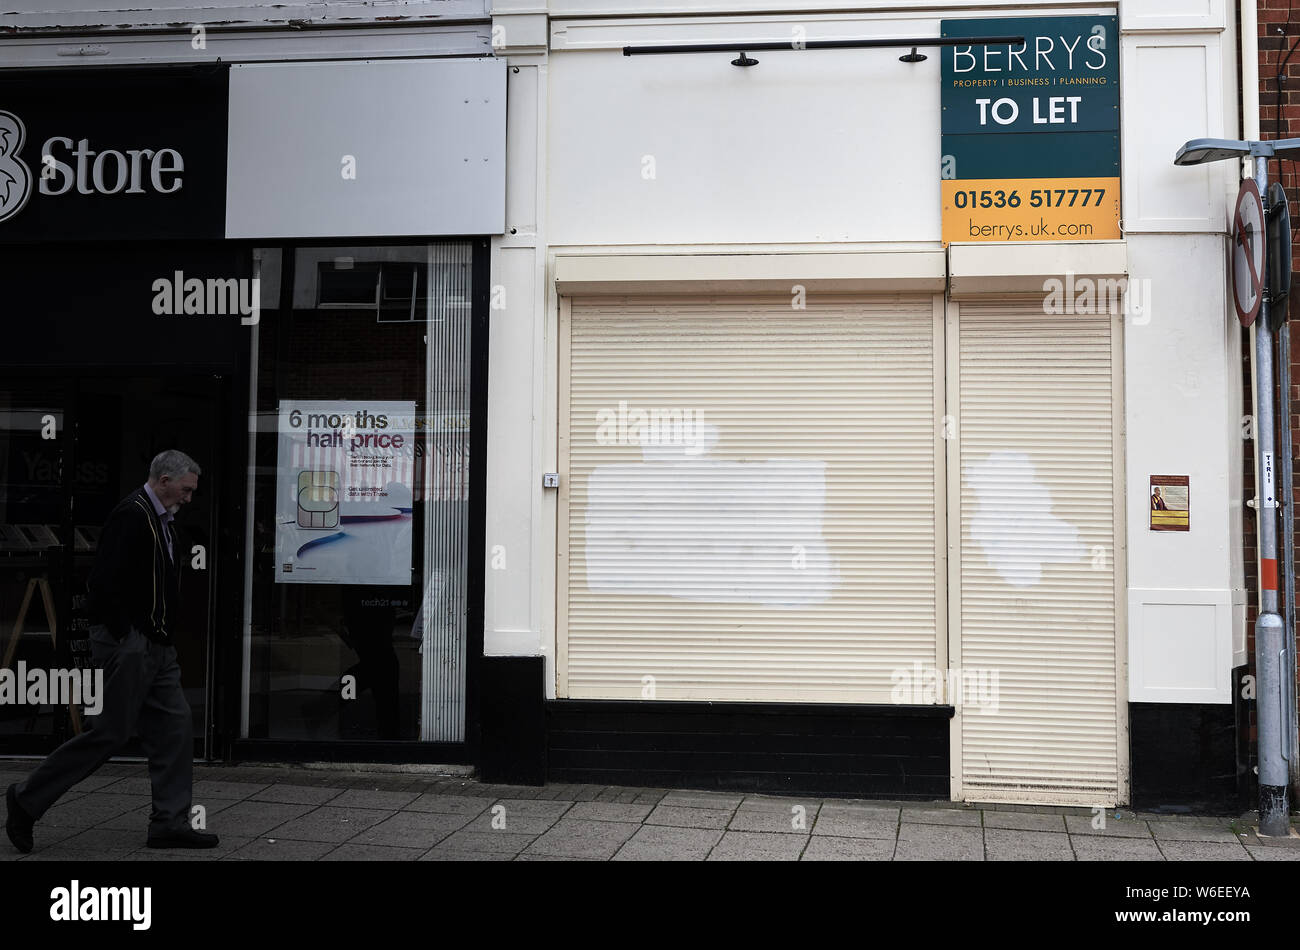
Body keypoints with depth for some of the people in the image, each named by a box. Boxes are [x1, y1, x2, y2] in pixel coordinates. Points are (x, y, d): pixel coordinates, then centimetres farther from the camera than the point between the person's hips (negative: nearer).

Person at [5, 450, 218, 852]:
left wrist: (160, 634, 16)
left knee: (175, 726, 6)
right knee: (111, 732, -5)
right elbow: (104, 582, -23)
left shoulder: (158, 519, 16)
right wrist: (125, 637, -19)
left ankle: (170, 823, 11)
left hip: (156, 647, 10)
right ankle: (27, 799, 9)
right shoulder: (132, 515, -15)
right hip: (128, 645, -10)